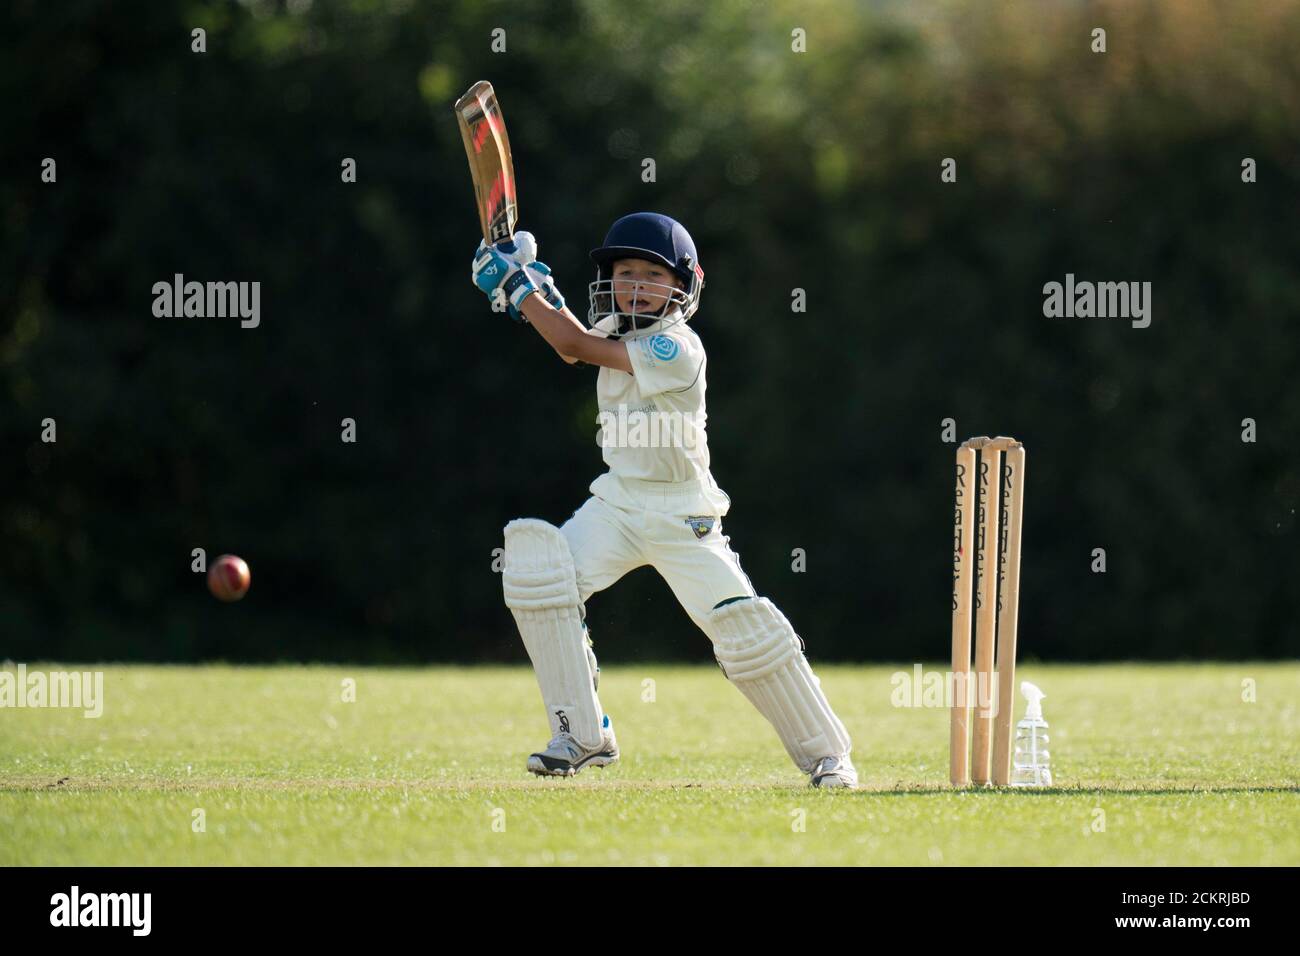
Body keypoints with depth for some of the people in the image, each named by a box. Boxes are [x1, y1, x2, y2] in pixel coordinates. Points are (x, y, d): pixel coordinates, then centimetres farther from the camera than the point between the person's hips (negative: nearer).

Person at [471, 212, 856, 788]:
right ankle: (583, 736, -7)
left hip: (683, 518, -6)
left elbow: (578, 346, -25)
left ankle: (824, 754, 6)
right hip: (617, 503, 6)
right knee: (538, 574, -16)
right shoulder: (619, 328, 0)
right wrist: (538, 295, 4)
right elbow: (573, 349, 23)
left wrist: (518, 285, -15)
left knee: (745, 628, -13)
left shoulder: (677, 349, -24)